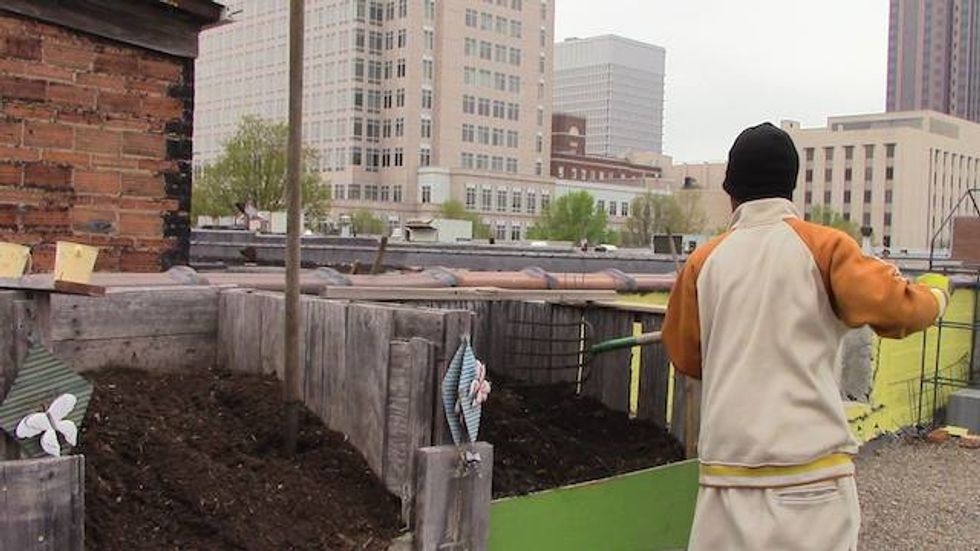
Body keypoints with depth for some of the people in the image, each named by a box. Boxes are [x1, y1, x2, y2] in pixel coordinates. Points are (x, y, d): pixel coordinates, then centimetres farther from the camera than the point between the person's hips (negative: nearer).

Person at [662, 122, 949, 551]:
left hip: (729, 466, 2)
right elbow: (895, 309, -10)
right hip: (812, 464, -2)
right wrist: (936, 293, 11)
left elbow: (685, 357, 13)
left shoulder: (704, 260, 6)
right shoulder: (823, 245, -1)